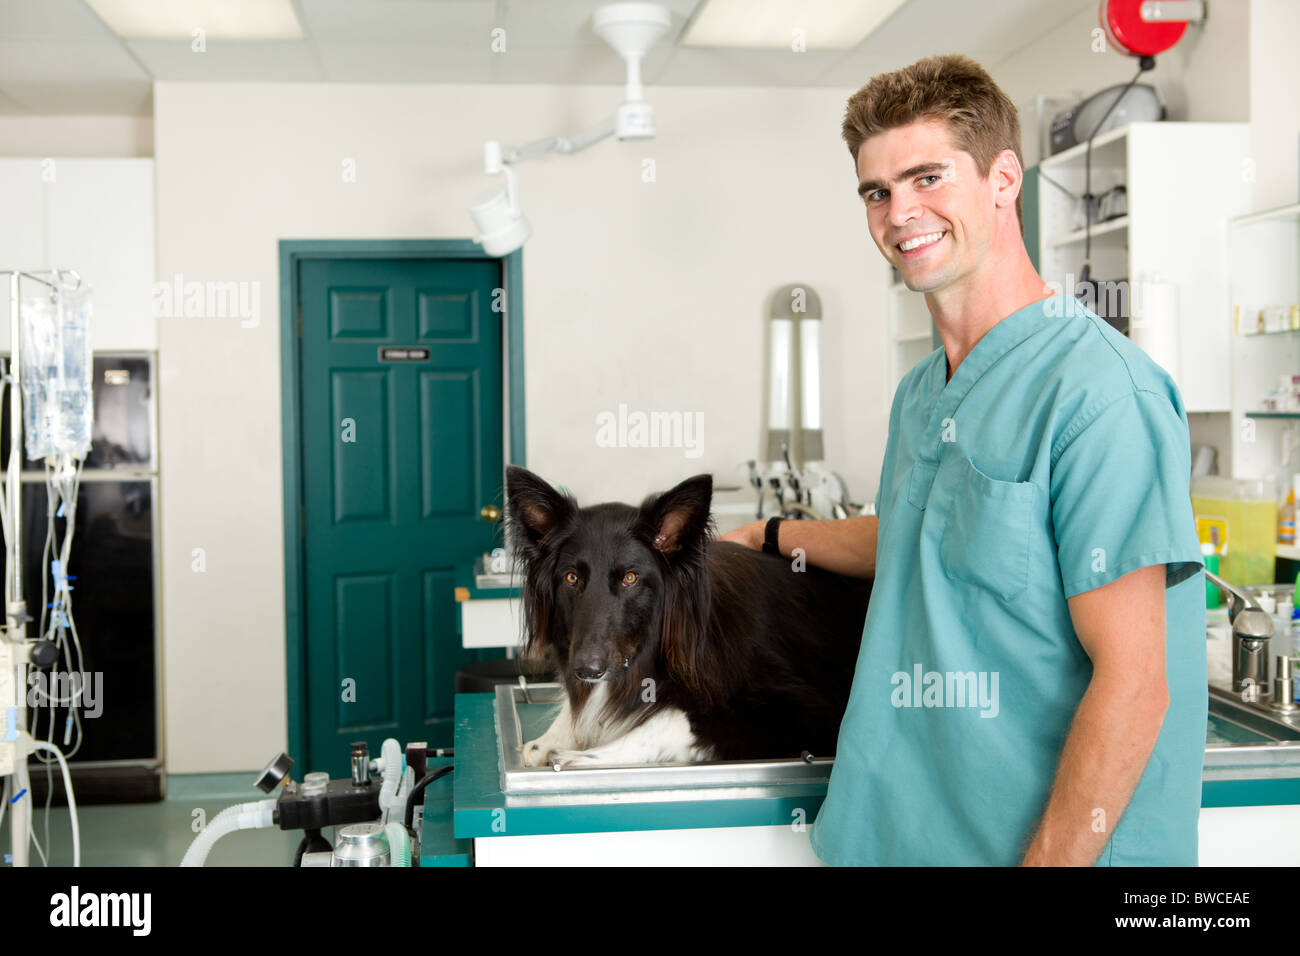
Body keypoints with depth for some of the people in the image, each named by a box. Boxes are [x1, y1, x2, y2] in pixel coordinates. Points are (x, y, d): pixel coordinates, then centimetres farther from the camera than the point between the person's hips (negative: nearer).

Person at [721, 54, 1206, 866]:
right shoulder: (922, 393, 8)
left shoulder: (1095, 388, -19)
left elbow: (1132, 682, -21)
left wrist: (1049, 858, -22)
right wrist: (764, 538, 30)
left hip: (1048, 843, -8)